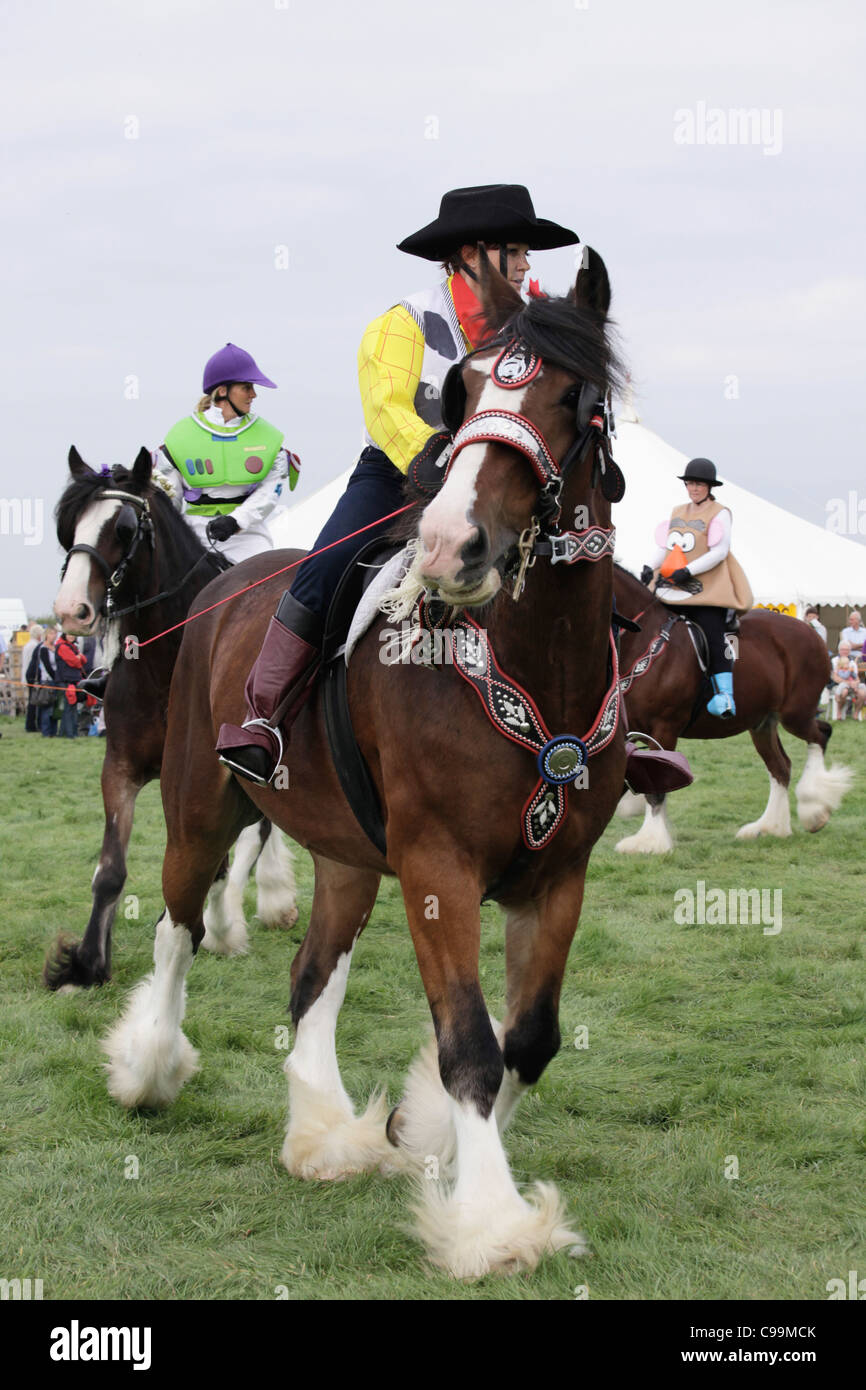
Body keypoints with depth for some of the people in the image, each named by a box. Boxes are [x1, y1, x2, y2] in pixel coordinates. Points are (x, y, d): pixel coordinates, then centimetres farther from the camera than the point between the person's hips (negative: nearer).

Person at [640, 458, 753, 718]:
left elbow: (719, 552, -11)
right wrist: (651, 567, 0)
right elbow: (666, 548, 20)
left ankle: (724, 695, -19)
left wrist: (688, 571, -20)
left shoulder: (719, 514, -1)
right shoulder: (677, 513, 18)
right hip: (671, 589, 6)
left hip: (707, 590, -6)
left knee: (713, 639, -15)